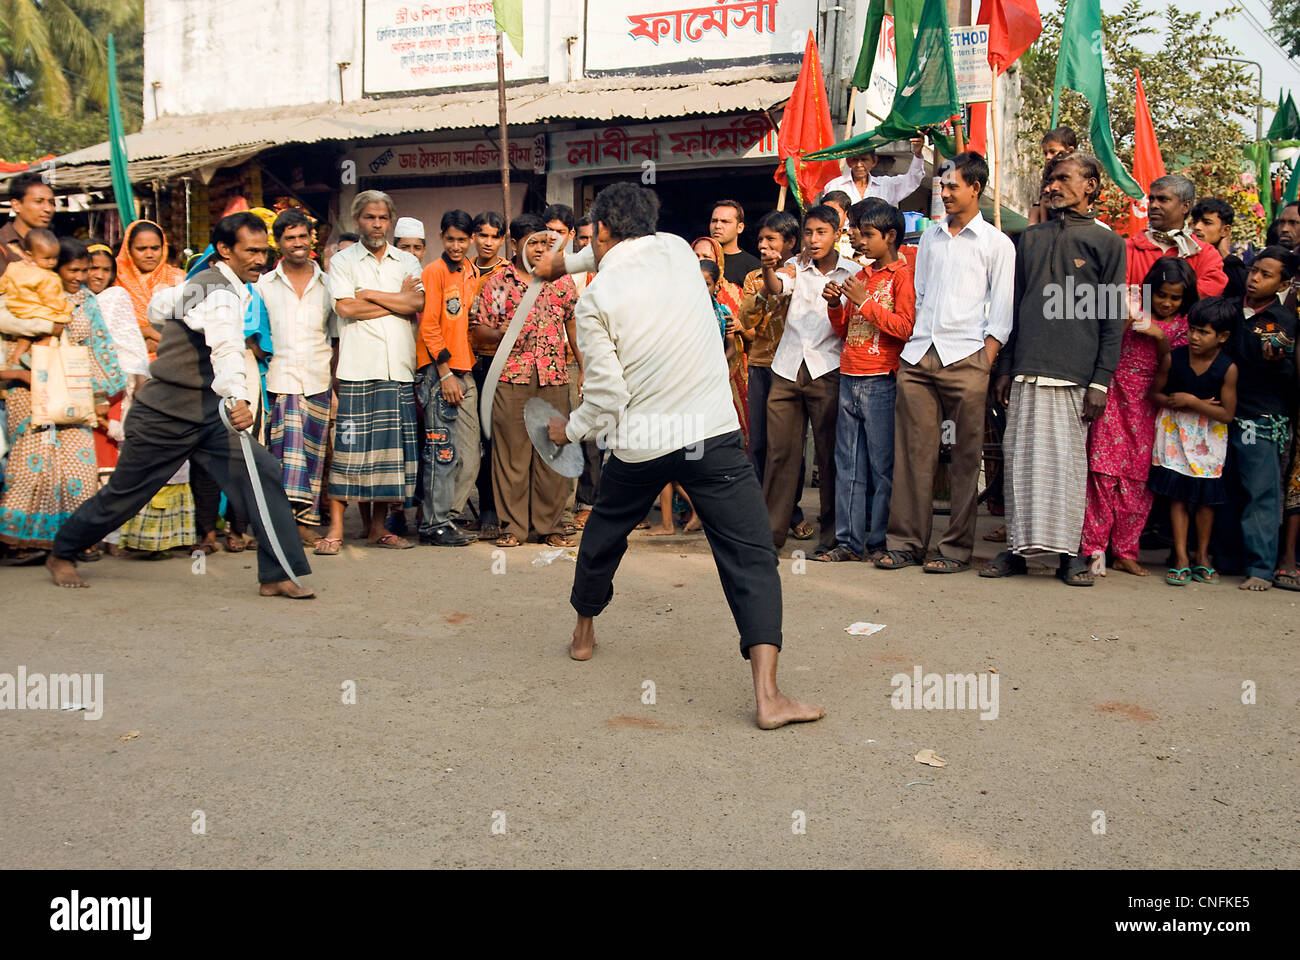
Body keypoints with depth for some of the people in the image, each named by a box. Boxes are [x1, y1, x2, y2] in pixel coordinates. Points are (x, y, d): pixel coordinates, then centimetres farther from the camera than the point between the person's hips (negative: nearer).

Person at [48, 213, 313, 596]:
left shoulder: (203, 281, 7)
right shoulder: (221, 294, -23)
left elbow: (160, 304, 23)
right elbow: (226, 348, -44)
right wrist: (237, 397, -59)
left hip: (206, 411, 8)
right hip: (165, 416, -8)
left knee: (263, 472, -12)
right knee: (123, 495, 10)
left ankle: (277, 574, -12)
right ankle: (62, 553, 36)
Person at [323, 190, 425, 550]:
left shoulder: (407, 262, 17)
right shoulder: (343, 260, 9)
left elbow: (417, 303, 0)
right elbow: (345, 307, -7)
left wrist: (370, 294, -3)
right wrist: (398, 299, -2)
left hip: (399, 368, 3)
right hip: (357, 367, -3)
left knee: (391, 446, 2)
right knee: (349, 443, -7)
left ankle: (378, 526, 12)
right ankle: (336, 524, 1)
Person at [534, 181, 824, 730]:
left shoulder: (594, 300, -5)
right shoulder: (677, 248, 5)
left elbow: (607, 395, -6)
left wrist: (570, 429, 12)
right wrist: (568, 262, 36)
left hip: (639, 444, 0)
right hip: (713, 435, 0)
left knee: (604, 533, 26)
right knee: (750, 554, -4)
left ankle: (584, 631, 47)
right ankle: (767, 693, -14)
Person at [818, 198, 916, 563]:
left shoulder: (901, 274, -1)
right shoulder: (860, 276, 19)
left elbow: (905, 327, -13)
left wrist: (865, 302, -11)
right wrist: (836, 305, 6)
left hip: (880, 382, -7)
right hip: (849, 379, 7)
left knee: (883, 466, -3)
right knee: (848, 465, 6)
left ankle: (880, 542, 4)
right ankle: (849, 541, 10)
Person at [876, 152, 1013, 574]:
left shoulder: (997, 243, 6)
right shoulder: (930, 237, 19)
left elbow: (1001, 314, 2)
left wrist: (984, 364, -8)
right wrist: (906, 345, 9)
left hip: (965, 358, -4)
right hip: (917, 357, 4)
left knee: (965, 458, -1)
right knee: (913, 452, 2)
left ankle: (957, 547, 6)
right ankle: (907, 542, 8)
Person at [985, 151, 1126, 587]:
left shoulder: (1106, 241, 5)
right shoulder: (1032, 237, 17)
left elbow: (1113, 317, 1)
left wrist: (1101, 380, -7)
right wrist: (1005, 368, 10)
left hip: (1075, 373, -3)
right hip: (1026, 371, 4)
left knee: (1069, 460, -2)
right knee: (1021, 457, 2)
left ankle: (1070, 551, 6)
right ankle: (1018, 546, 9)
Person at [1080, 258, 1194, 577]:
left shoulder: (1181, 326, 8)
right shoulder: (1132, 311, 2)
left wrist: (1160, 337, -11)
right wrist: (1125, 318, -19)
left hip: (1149, 404, 2)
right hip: (1115, 398, -2)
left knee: (1138, 480, 3)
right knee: (1104, 473, -8)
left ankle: (1125, 551, 12)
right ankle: (1095, 547, -1)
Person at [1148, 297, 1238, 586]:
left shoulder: (1227, 368, -13)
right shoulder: (1173, 358, -9)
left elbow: (1227, 414, -13)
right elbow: (1156, 392, 2)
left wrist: (1190, 400, -20)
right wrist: (1181, 404, -14)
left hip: (1209, 437, 0)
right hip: (1176, 432, 1)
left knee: (1206, 498, 7)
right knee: (1178, 495, 0)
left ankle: (1202, 557, 22)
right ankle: (1181, 559, 5)